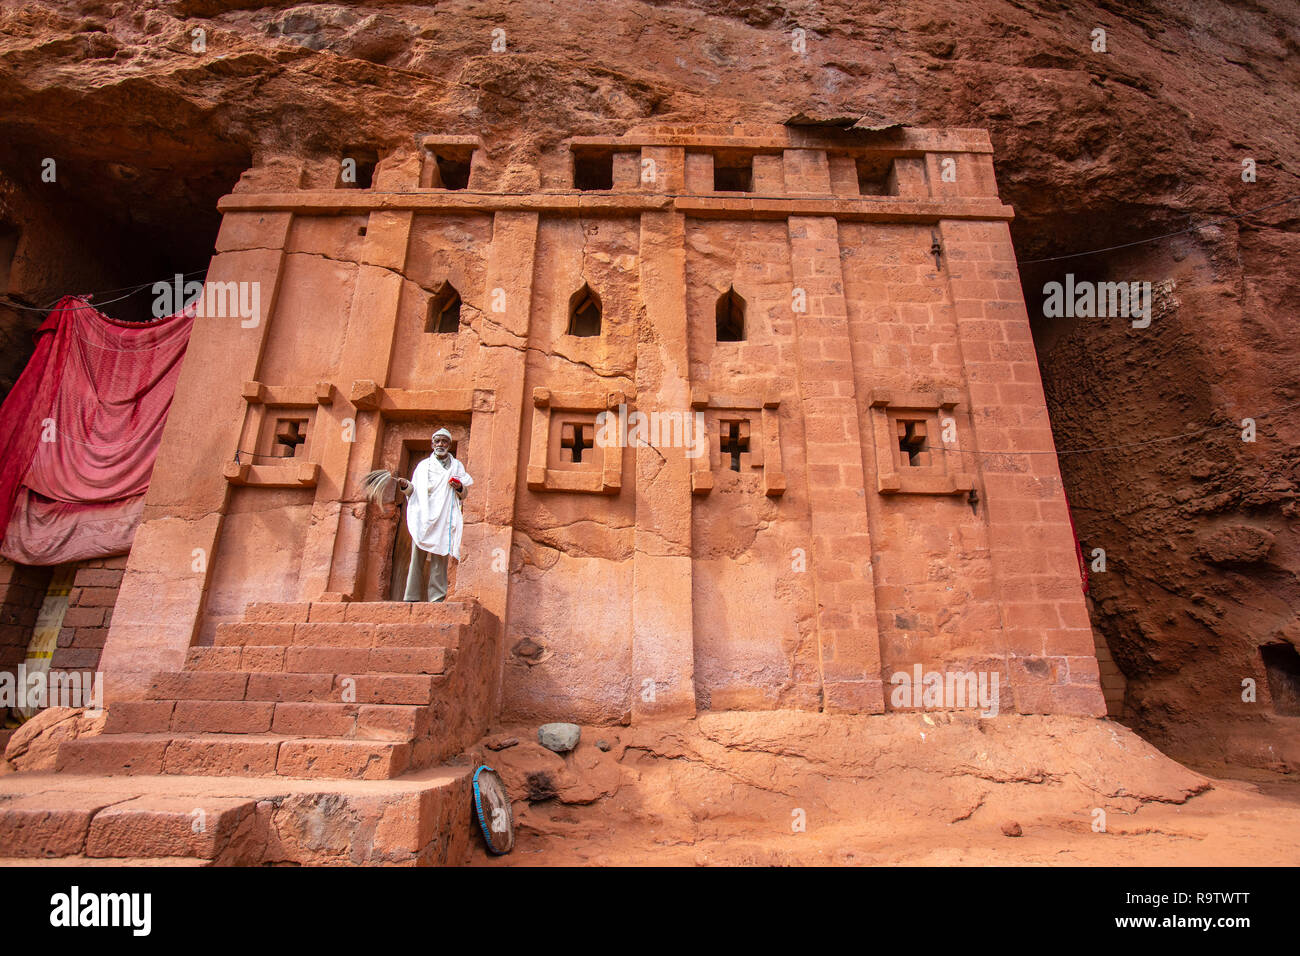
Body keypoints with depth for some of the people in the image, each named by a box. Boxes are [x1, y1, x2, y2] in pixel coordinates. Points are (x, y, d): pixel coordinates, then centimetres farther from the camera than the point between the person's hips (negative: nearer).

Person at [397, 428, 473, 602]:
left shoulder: (457, 466, 19)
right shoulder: (423, 465, 21)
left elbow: (464, 495, 16)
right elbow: (414, 490, 17)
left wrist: (460, 488, -5)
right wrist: (406, 486, -4)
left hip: (444, 517, -1)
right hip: (423, 515, 1)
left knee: (439, 558, -9)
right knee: (417, 556, -6)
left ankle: (437, 597, -10)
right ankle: (412, 598, -5)